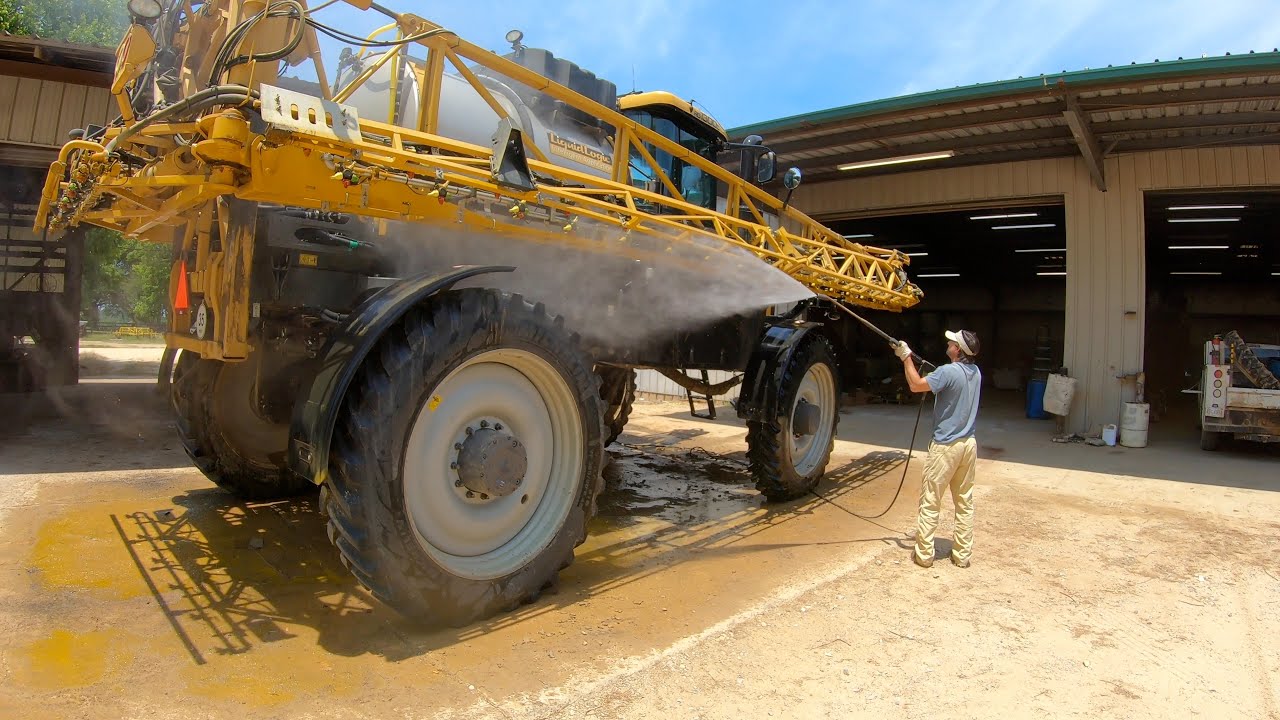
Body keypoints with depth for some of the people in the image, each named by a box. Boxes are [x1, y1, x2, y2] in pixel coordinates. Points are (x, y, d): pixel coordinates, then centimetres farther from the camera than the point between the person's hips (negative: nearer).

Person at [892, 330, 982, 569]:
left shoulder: (948, 372, -18)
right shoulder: (976, 372, 5)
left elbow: (916, 385, -10)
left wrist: (906, 358, -3)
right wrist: (932, 374, 7)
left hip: (946, 446, -7)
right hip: (969, 443, 7)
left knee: (930, 502, 2)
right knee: (965, 501, 13)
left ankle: (924, 554, 8)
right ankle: (962, 554, 19)